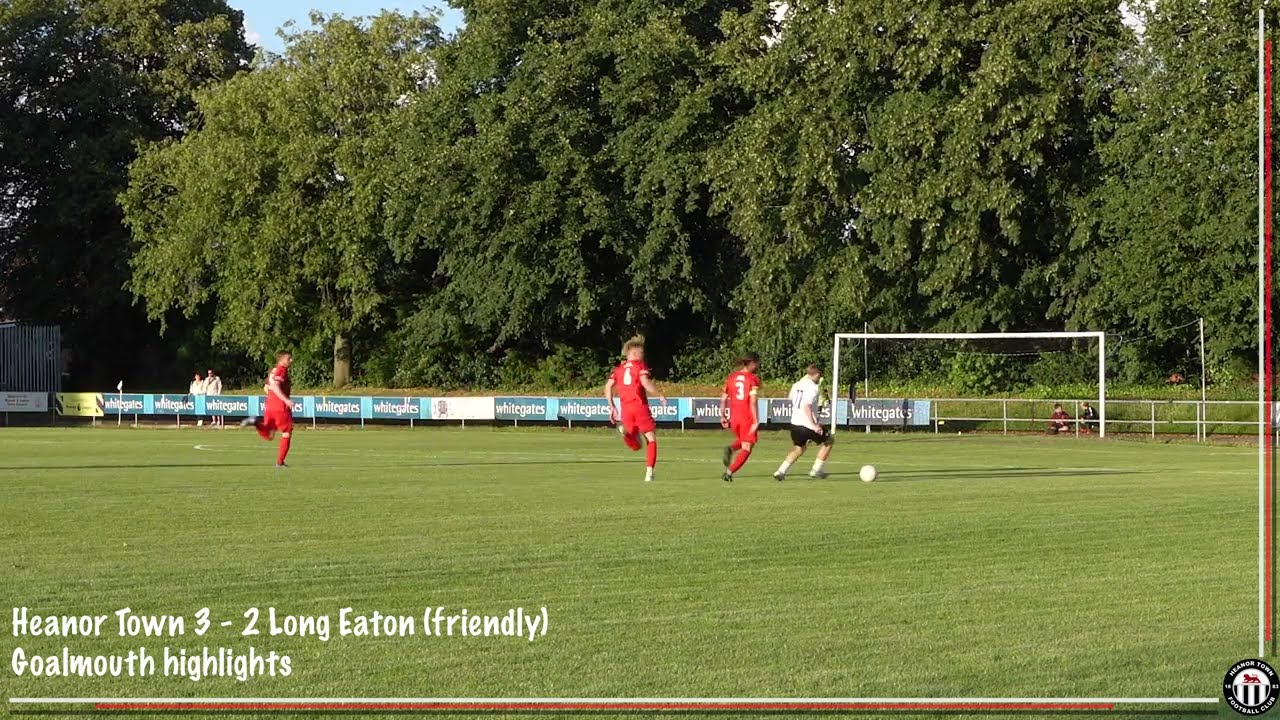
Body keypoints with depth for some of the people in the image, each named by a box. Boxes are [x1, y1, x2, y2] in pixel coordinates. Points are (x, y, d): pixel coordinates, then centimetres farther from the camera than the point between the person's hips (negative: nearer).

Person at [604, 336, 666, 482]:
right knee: (651, 439, 6)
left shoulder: (618, 368, 17)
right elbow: (645, 382, -15)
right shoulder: (640, 365, 2)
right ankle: (649, 471, -8)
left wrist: (612, 407, 12)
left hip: (625, 409, 4)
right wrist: (660, 395, -5)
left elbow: (608, 386, 9)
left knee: (635, 446, 10)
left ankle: (625, 431, -22)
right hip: (640, 406, -4)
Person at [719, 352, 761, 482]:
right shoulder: (753, 379, -9)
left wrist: (723, 416, 17)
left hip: (734, 417, 6)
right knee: (746, 448, 4)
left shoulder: (731, 377, 7)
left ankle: (731, 448, -2)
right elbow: (752, 402, -17)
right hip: (748, 418, -6)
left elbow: (723, 399, 8)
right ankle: (729, 473, -8)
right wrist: (756, 422, -16)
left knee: (742, 441, 30)